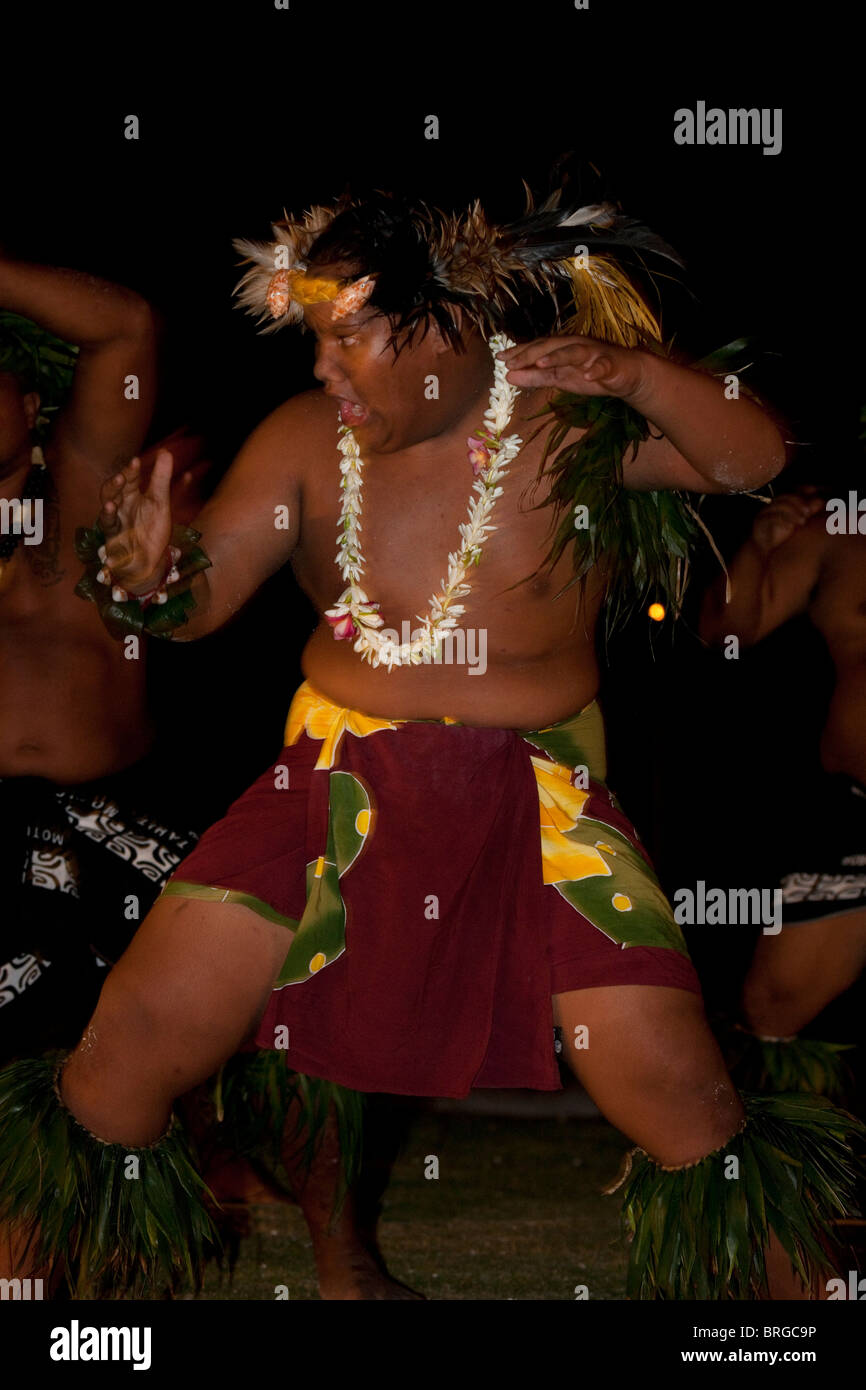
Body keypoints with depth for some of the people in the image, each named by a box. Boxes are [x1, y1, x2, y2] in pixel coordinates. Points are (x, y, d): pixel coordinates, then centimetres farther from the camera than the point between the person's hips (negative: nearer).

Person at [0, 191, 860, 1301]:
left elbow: (758, 459, -5)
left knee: (681, 1105, -14)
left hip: (538, 801, -2)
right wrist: (144, 583, -26)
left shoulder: (571, 425, -5)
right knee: (137, 1035, -10)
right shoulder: (305, 439, 0)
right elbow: (202, 597, -2)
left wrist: (639, 376, -22)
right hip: (340, 783, 2)